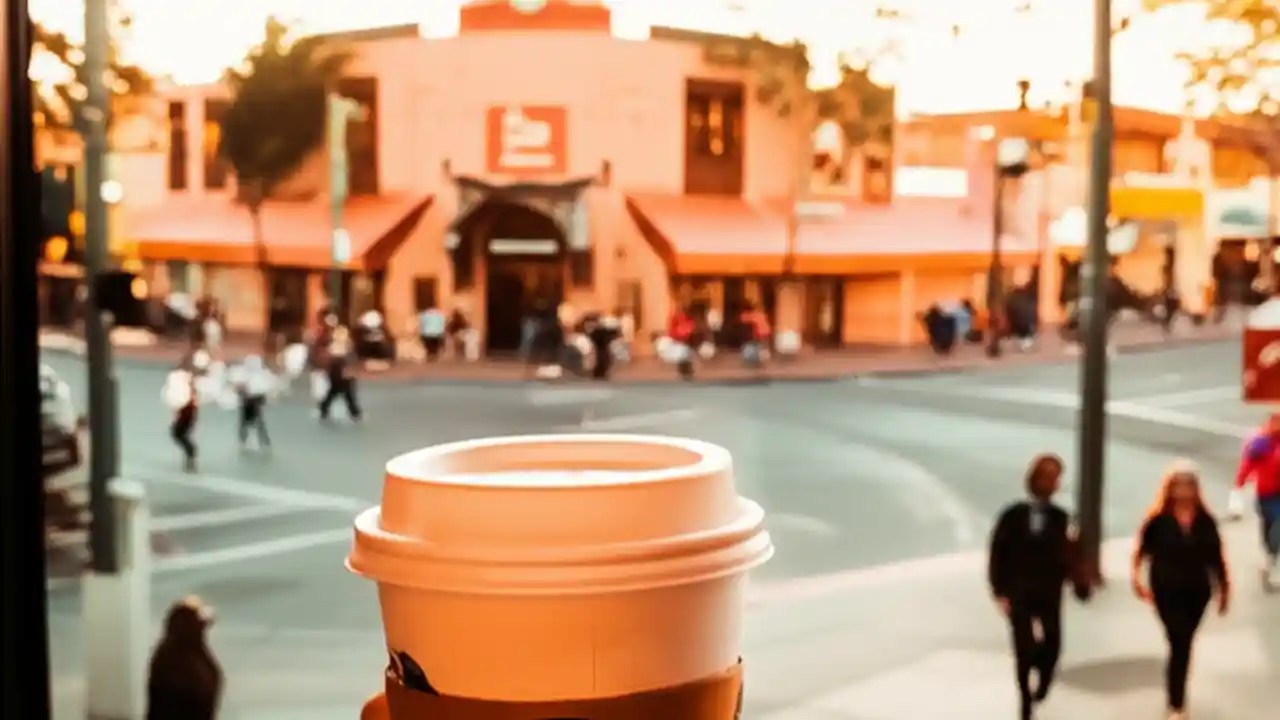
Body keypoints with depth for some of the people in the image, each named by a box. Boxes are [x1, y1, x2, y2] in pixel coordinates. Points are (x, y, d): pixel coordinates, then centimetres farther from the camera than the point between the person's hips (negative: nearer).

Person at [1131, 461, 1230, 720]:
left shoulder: (1206, 521, -3)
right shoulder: (1158, 520, -10)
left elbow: (1216, 556, 3)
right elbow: (1142, 550, -4)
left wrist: (1224, 588, 6)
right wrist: (1136, 577, -11)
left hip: (1197, 591, 3)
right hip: (1167, 591, -3)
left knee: (1183, 644, 17)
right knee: (1179, 643, -9)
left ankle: (1177, 695, 37)